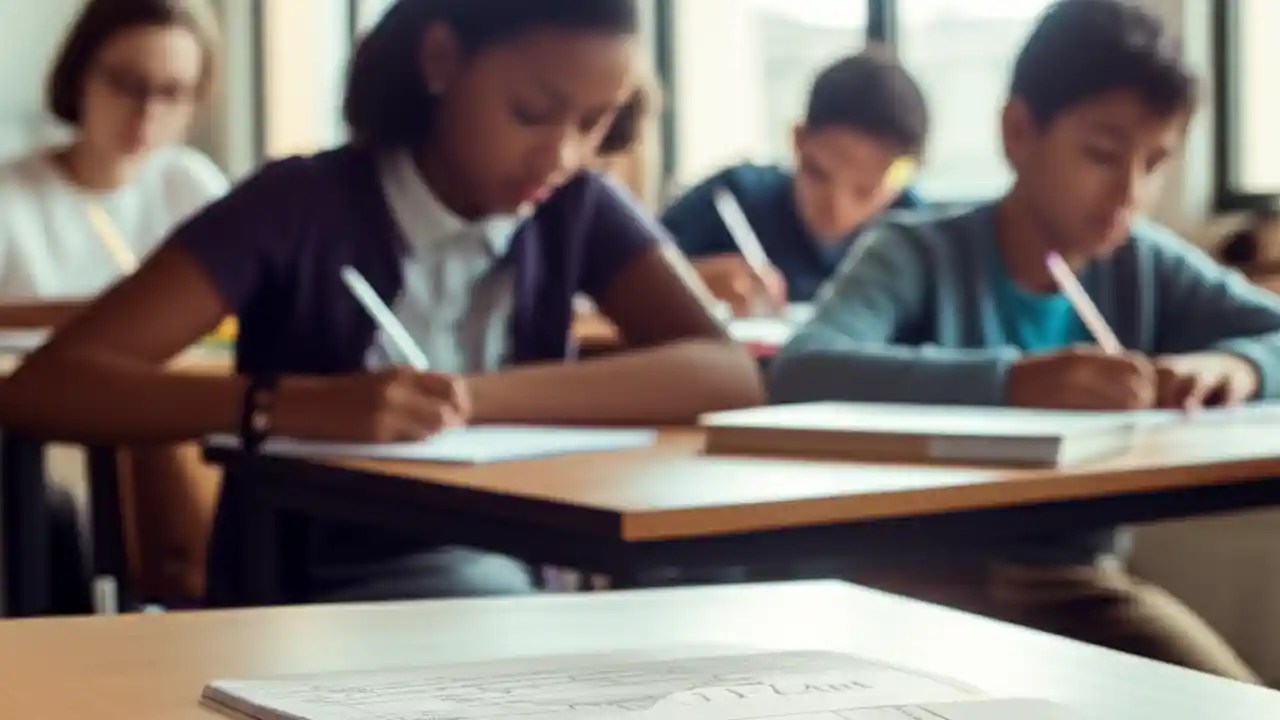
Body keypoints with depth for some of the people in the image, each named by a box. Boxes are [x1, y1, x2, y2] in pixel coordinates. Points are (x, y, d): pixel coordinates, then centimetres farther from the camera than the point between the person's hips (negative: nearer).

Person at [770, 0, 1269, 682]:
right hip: (930, 576, -4)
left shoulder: (1146, 264, 3)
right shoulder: (920, 257, -11)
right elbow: (800, 372, -30)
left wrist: (1239, 364, -23)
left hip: (1079, 578, 5)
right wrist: (1008, 382, -42)